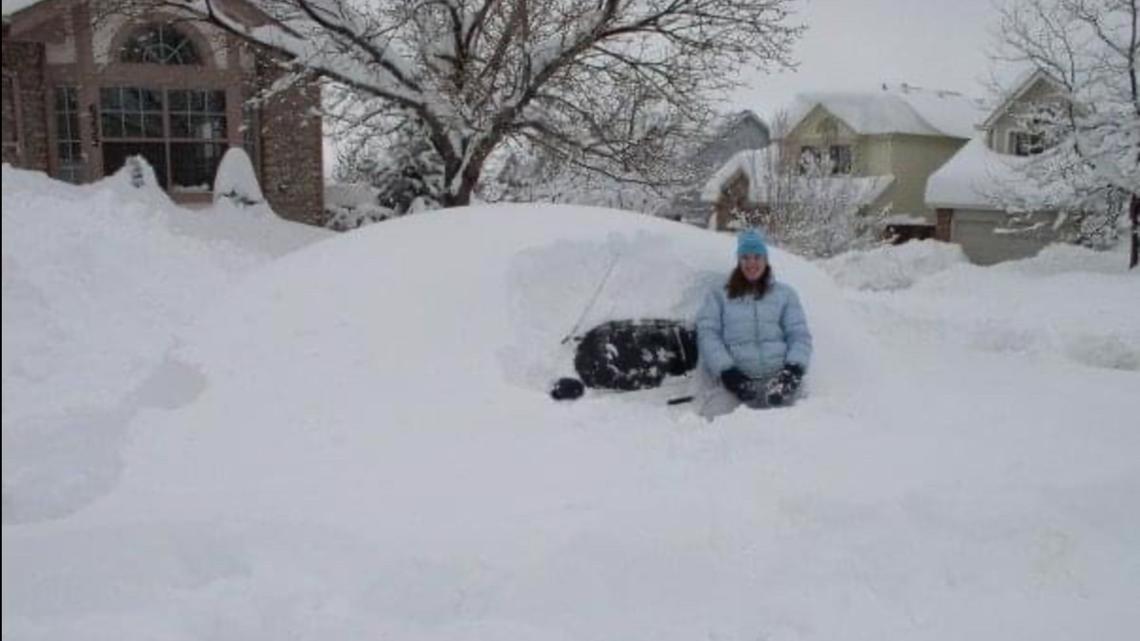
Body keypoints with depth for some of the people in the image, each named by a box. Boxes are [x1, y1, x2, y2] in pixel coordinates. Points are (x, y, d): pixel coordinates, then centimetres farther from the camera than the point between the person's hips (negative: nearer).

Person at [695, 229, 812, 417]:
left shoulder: (784, 293, 22)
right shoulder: (719, 296, 20)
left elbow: (799, 334, 15)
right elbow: (707, 334, 8)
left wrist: (795, 366, -6)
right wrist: (726, 370, -9)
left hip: (778, 376, 0)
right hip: (737, 378, 0)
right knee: (714, 415, -31)